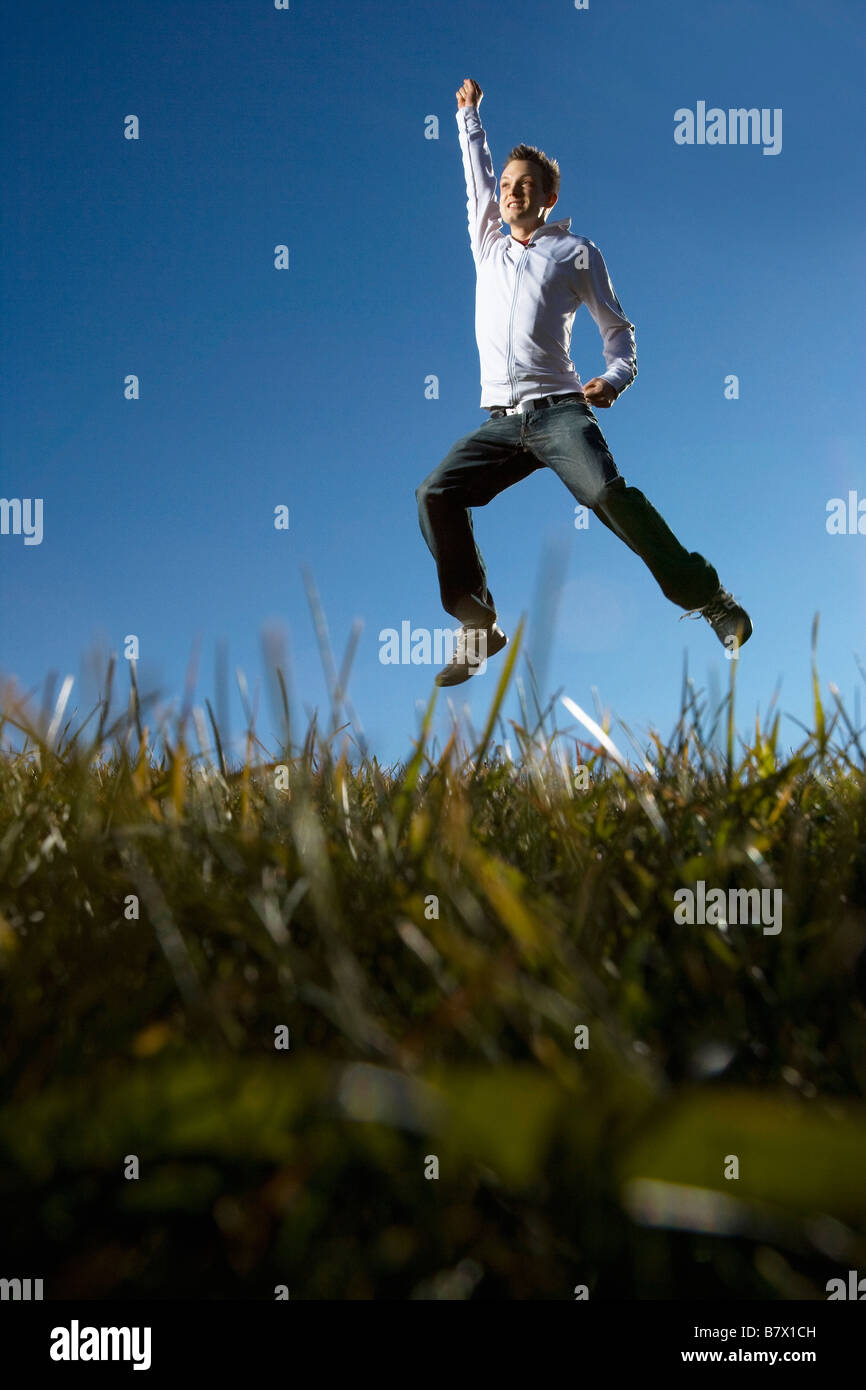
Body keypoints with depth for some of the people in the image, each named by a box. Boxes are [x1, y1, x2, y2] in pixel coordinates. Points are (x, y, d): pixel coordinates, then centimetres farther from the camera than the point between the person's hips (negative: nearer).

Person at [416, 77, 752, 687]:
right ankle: (479, 625, -5)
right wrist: (470, 113, 43)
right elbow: (477, 175, 37)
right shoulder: (488, 247, 22)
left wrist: (616, 378, -6)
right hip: (500, 422, 5)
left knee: (608, 493, -28)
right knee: (435, 494, -15)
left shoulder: (576, 251, 11)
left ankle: (710, 599, -18)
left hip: (558, 411, -5)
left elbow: (619, 328, 13)